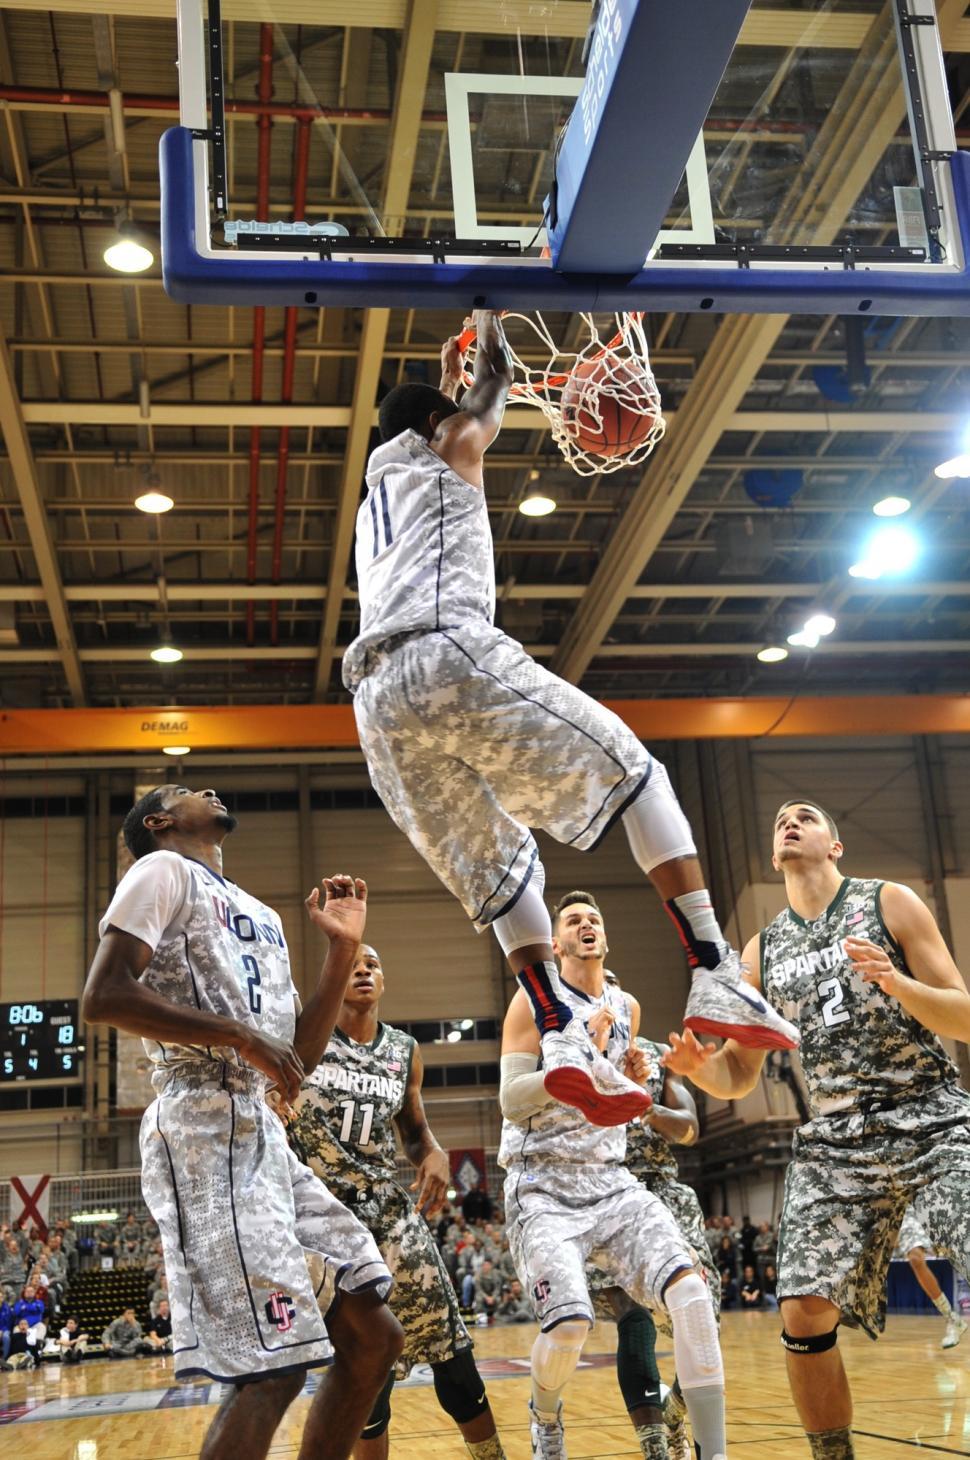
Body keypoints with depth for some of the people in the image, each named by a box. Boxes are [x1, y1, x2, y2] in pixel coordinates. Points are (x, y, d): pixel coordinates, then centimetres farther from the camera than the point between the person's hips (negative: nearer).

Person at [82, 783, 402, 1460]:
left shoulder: (263, 916, 26)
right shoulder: (164, 871, 1)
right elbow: (103, 997, -12)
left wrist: (344, 949, 13)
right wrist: (239, 1037, -16)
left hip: (265, 1135, 9)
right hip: (206, 1128, -9)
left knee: (373, 1334, 7)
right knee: (271, 1368, -15)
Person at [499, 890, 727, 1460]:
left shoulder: (626, 1007, 13)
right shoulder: (535, 1000, -5)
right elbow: (512, 1101, -12)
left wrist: (633, 1076, 4)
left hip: (612, 1181, 5)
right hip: (543, 1187, -5)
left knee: (690, 1289, -17)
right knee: (571, 1321, -22)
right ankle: (545, 1413, 14)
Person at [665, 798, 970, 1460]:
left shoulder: (889, 902, 3)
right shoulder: (760, 952, 13)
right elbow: (739, 1076, 16)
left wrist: (896, 982, -20)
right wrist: (698, 1066, -8)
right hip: (837, 1141, 4)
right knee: (806, 1311, -7)